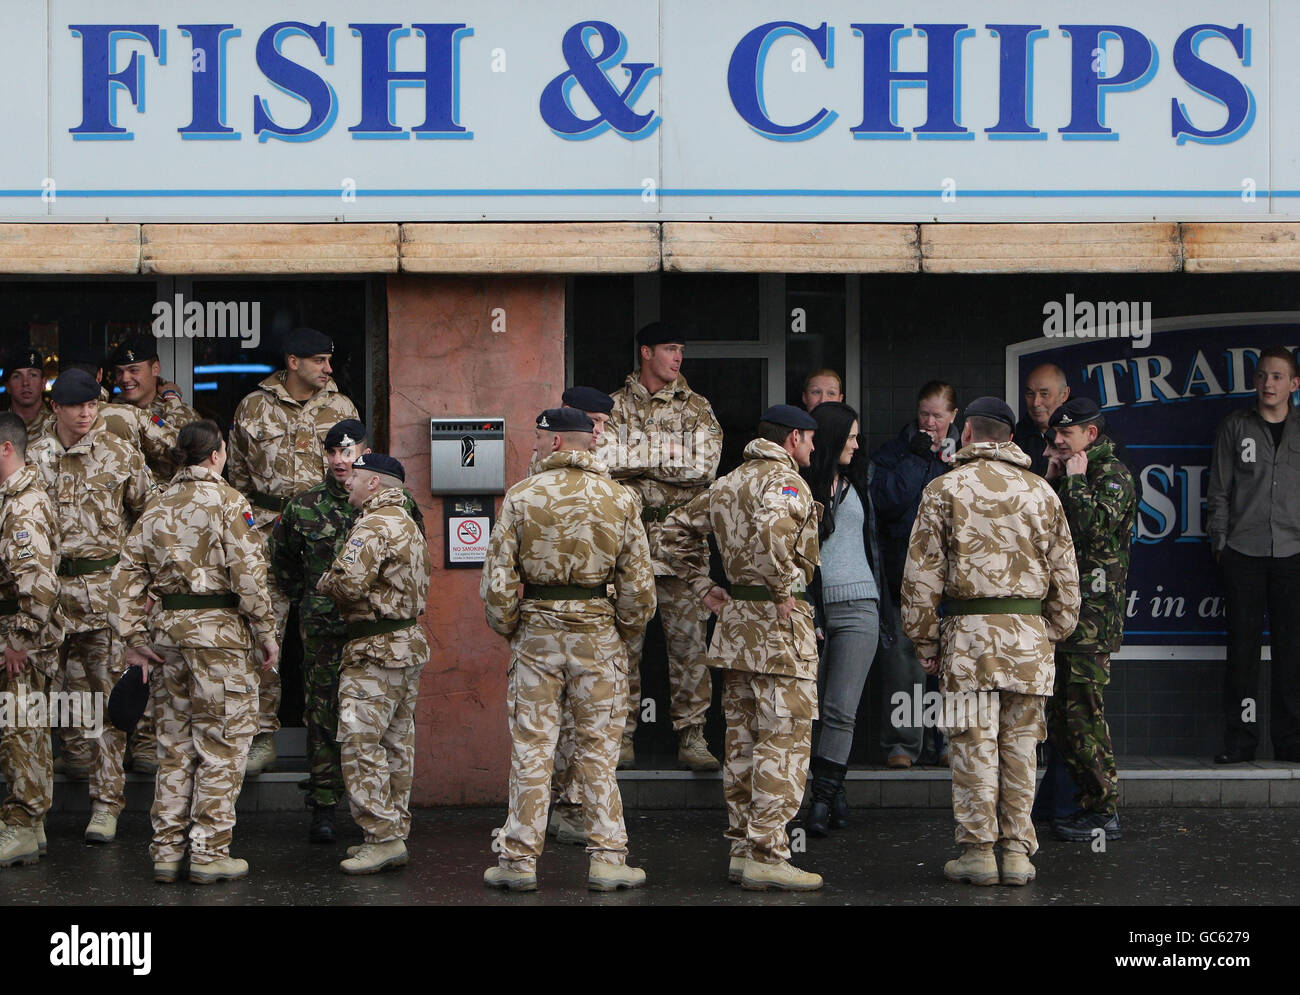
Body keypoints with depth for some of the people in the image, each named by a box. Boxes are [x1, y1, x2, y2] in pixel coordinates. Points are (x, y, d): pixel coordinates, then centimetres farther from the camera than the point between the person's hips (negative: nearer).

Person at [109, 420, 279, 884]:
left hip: (165, 628, 6)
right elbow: (248, 573, -13)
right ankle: (209, 851, 2)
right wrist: (266, 632, -5)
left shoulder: (157, 507, 10)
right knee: (222, 741, 2)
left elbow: (127, 574, 6)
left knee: (174, 743, 13)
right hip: (216, 630, -6)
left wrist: (133, 638, 9)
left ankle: (166, 851, 15)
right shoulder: (227, 501, -7)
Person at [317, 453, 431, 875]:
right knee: (397, 742, 12)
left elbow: (347, 582, -25)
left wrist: (324, 582, -4)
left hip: (376, 650, -10)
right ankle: (396, 831, 17)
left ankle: (383, 835, -11)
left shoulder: (373, 526, -16)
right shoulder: (409, 525, 17)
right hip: (410, 642, 10)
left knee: (360, 742, -8)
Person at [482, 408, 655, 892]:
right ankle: (607, 857, 6)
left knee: (531, 747, 4)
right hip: (598, 634, 1)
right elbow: (638, 583, -1)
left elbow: (497, 577, -5)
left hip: (536, 633, -1)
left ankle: (519, 858, 6)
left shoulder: (521, 496, -4)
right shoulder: (619, 499, -1)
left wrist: (508, 628, 9)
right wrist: (626, 634, 12)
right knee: (599, 748, 6)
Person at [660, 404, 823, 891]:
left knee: (743, 740, 12)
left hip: (736, 618, 9)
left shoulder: (728, 483, 15)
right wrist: (785, 590, -21)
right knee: (784, 741, -6)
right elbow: (772, 531, -33)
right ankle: (767, 856, -8)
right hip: (778, 624, -9)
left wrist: (703, 587, 20)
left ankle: (743, 849, 16)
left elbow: (676, 528, 23)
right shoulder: (785, 480, -11)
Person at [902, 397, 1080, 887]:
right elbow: (1065, 575, 11)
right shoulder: (1042, 492, 11)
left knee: (975, 742, -1)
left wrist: (925, 642, 5)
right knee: (1020, 742, 7)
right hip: (1030, 634, 3)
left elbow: (921, 575, -2)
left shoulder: (945, 490, 1)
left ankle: (978, 850, 0)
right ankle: (1017, 850, 8)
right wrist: (1054, 634, 18)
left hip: (969, 631, -3)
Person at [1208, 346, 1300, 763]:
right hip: (1243, 553, -1)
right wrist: (1220, 541, 0)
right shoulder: (1235, 427, 6)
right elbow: (1219, 491, 7)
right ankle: (1240, 739, 2)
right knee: (1243, 643, -1)